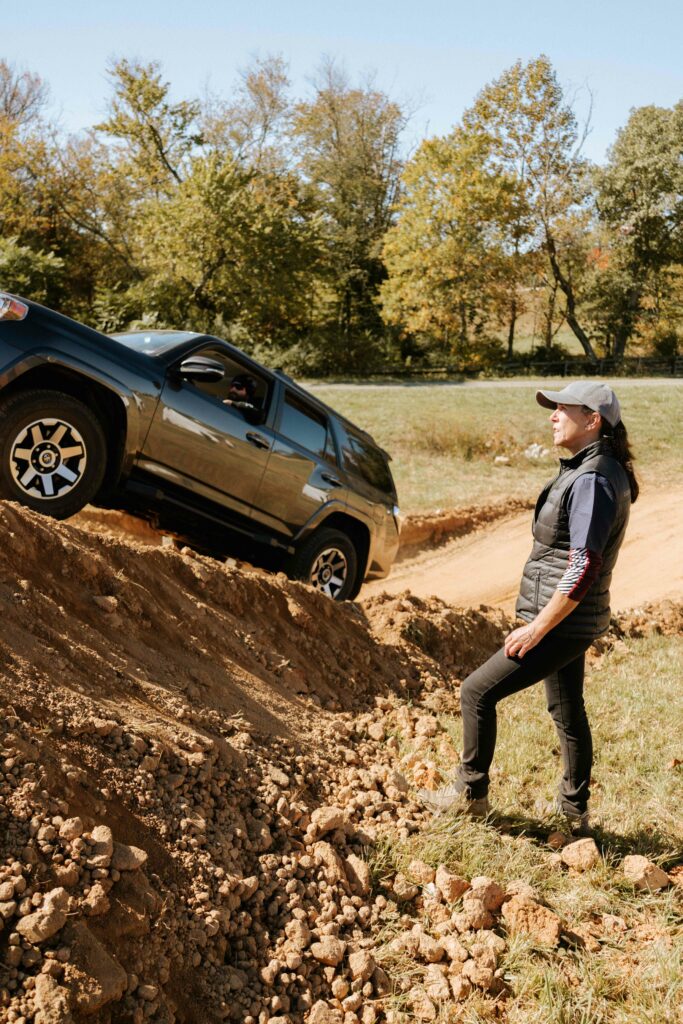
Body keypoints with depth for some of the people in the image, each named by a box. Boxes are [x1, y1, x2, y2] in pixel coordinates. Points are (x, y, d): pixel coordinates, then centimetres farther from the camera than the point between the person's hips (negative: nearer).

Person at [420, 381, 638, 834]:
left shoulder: (593, 480, -22)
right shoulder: (587, 470, 9)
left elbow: (583, 569, -27)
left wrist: (537, 628, -23)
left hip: (562, 623, -10)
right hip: (570, 622, 10)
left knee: (478, 692, -2)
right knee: (567, 712, 20)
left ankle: (470, 793, 13)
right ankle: (575, 815, 35)